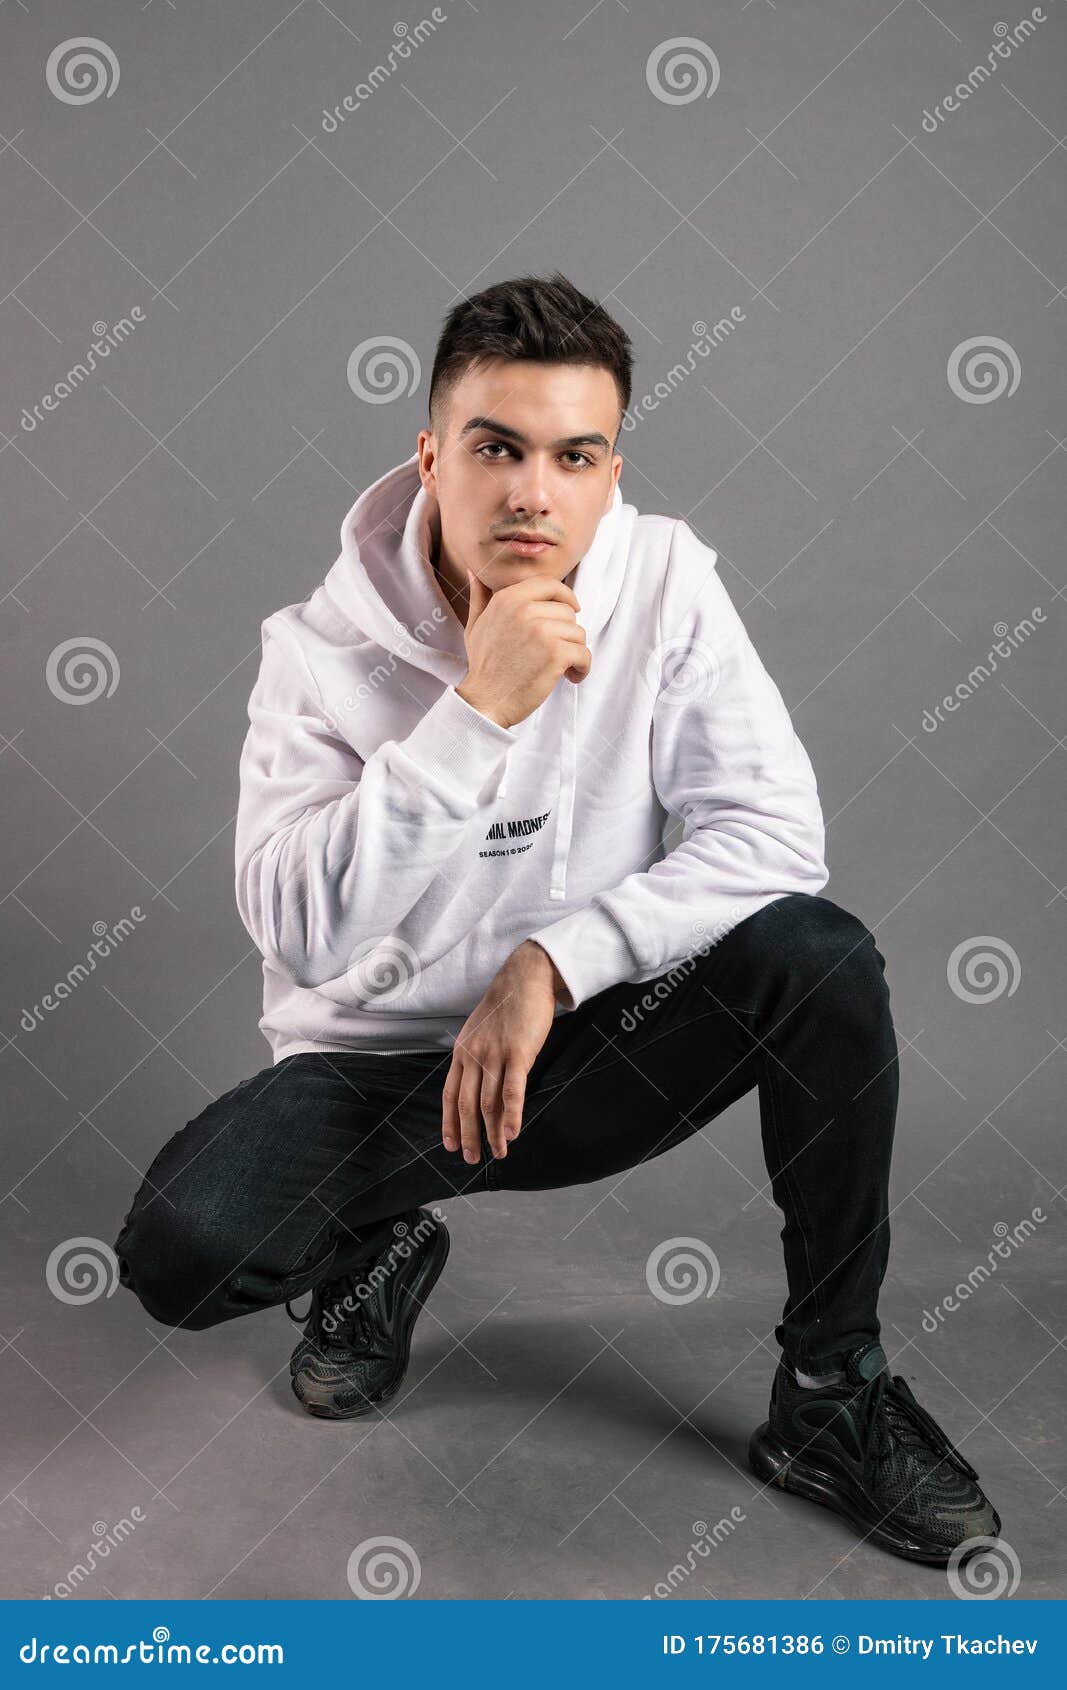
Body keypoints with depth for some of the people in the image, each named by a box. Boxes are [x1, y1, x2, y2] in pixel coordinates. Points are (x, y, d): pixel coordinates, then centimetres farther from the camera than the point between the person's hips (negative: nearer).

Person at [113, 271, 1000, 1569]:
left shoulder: (663, 582, -9)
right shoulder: (322, 648, -14)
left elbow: (772, 831, -15)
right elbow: (296, 929, -26)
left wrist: (555, 962, -23)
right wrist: (481, 710, -32)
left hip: (584, 1058, 2)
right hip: (373, 1071, -1)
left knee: (821, 960, -25)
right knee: (178, 1253, -27)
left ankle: (831, 1398, -7)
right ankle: (381, 1251, 11)